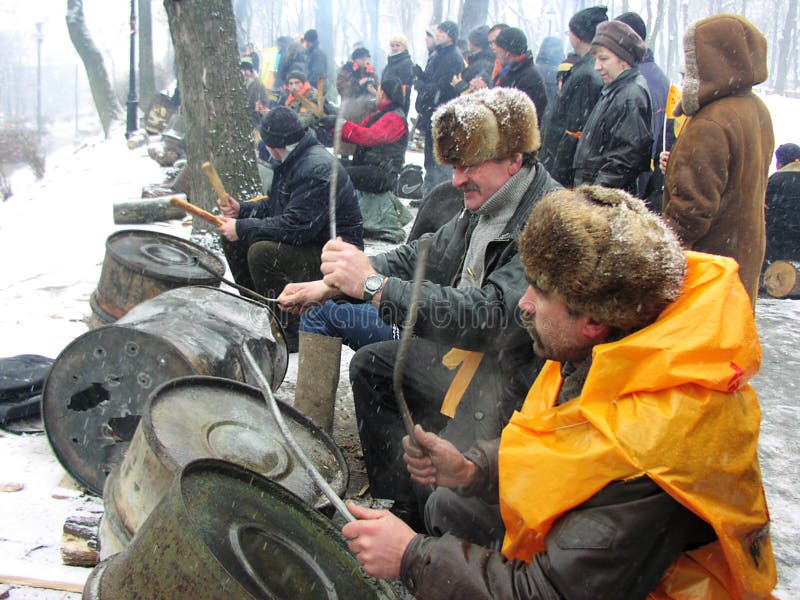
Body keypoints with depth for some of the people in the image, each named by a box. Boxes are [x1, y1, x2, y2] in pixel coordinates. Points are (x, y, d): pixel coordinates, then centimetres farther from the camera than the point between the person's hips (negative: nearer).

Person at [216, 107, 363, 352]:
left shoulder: (316, 170, -24)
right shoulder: (292, 161, 8)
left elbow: (295, 227, -30)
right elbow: (275, 205, 20)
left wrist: (242, 228, -22)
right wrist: (242, 210, 2)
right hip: (308, 241, 10)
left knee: (262, 252, -30)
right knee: (232, 239, 6)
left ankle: (290, 332, -16)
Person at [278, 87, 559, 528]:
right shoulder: (485, 204, 2)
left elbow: (492, 314, -36)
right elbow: (423, 255, 10)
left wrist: (375, 286, -36)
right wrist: (330, 285, 2)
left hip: (511, 386, -10)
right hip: (464, 348, 10)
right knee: (372, 364, 18)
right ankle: (398, 508, 24)